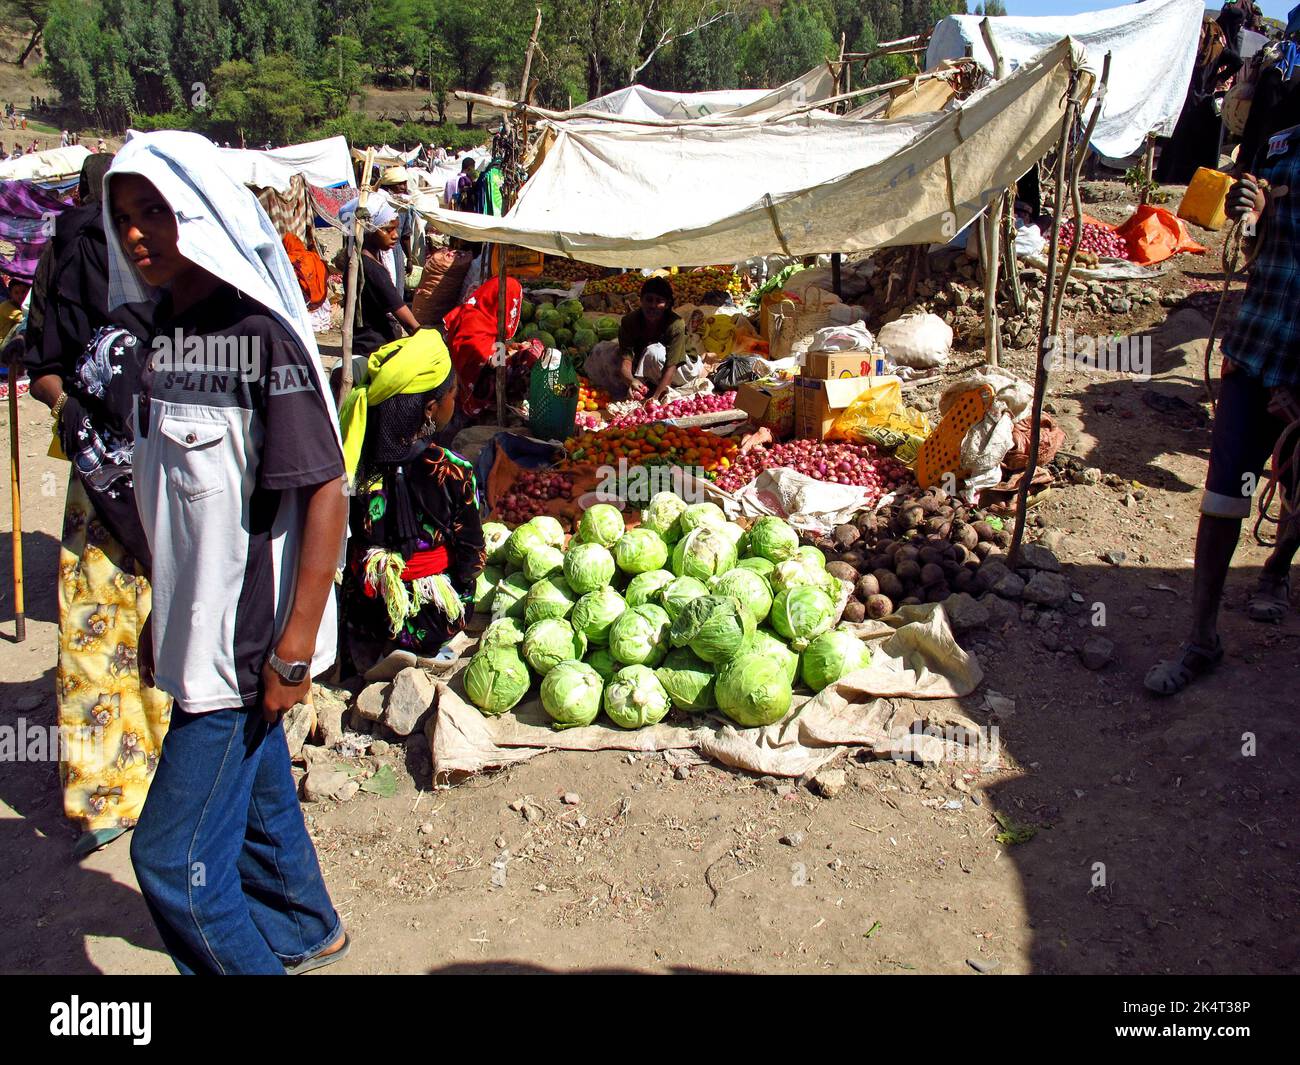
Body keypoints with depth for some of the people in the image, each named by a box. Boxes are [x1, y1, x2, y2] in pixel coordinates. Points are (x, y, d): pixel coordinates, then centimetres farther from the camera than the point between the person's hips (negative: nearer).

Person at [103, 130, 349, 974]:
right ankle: (306, 934, 47)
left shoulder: (261, 334, -18)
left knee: (172, 855, -2)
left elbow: (326, 492, -19)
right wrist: (163, 614, 18)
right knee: (257, 800, 25)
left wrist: (296, 644, -20)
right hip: (196, 630, 8)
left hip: (247, 641, -8)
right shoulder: (160, 334, 6)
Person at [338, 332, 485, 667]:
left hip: (361, 615, 5)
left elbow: (338, 541, 0)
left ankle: (368, 653, 18)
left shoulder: (354, 460, -11)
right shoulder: (453, 473, -21)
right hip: (429, 624, -5)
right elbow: (471, 558, -12)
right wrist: (461, 598, 8)